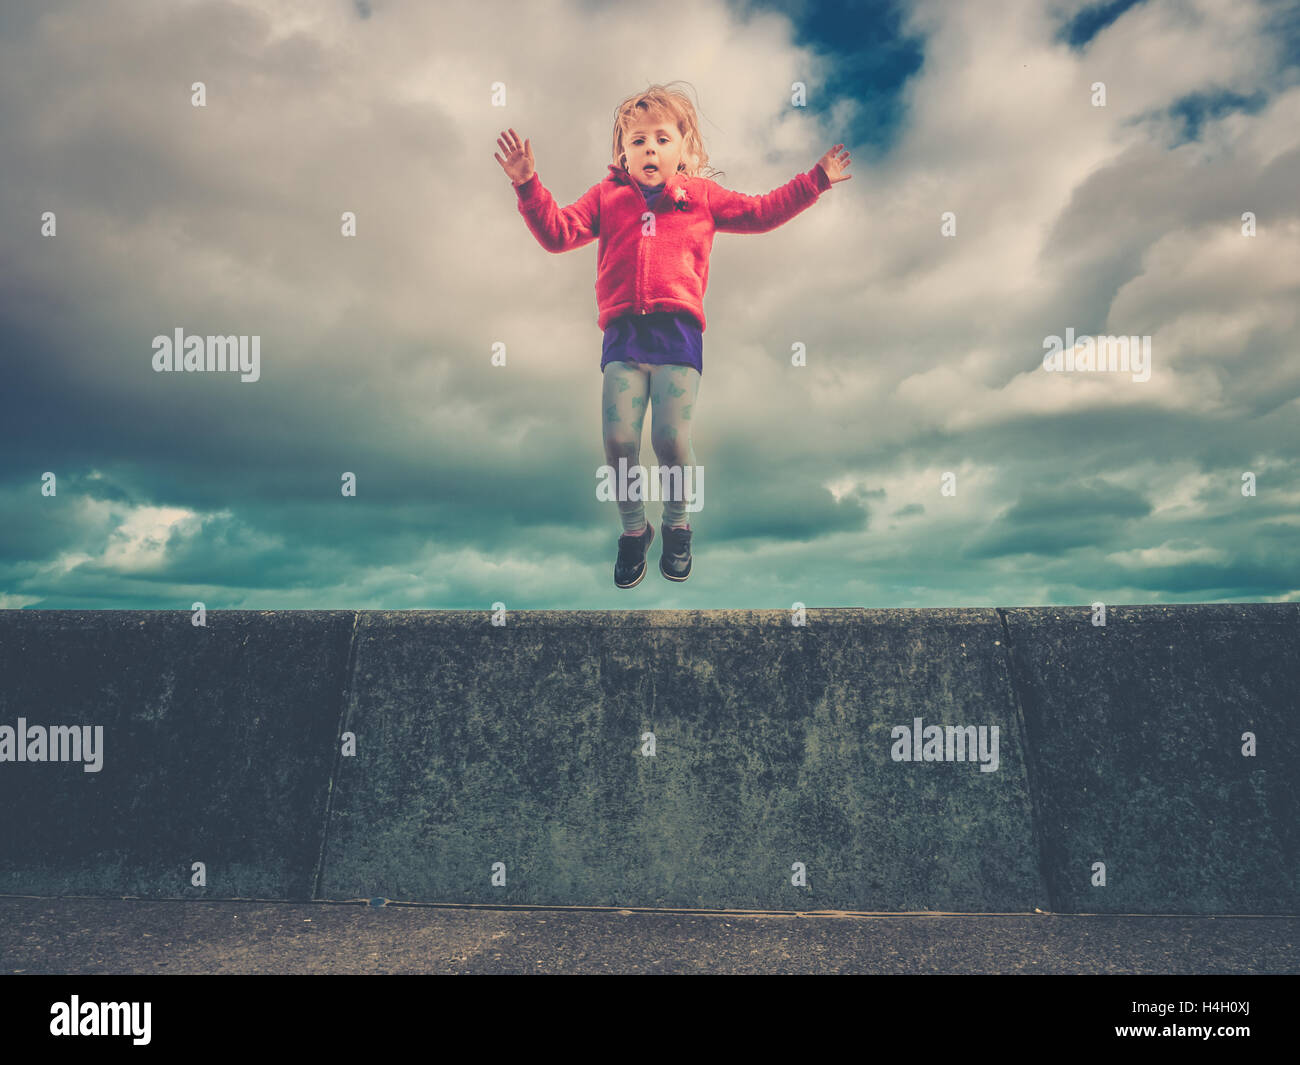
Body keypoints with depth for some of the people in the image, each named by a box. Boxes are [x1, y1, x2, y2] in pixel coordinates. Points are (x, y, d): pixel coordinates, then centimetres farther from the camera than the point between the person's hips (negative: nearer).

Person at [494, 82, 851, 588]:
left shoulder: (702, 196, 17)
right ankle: (633, 531, 17)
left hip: (678, 331, -1)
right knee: (618, 440, -8)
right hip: (623, 333, 1)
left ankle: (677, 527, 19)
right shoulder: (607, 196, 16)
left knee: (673, 439, -10)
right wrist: (529, 186, -2)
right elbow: (557, 232, 9)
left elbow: (761, 212, 20)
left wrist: (814, 181, 16)